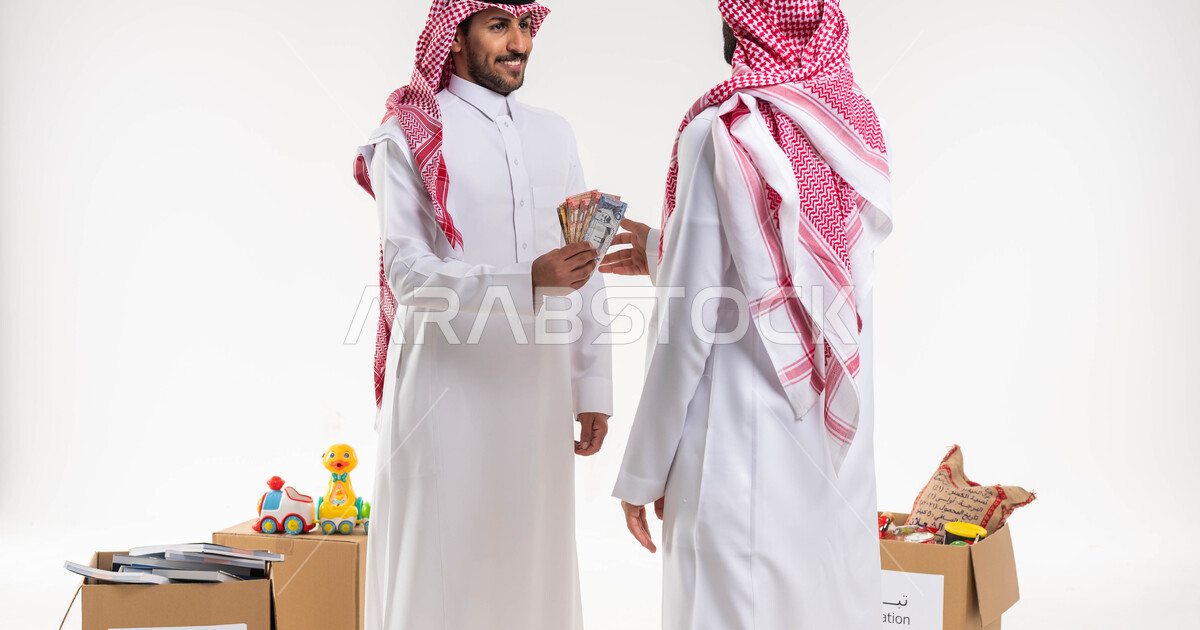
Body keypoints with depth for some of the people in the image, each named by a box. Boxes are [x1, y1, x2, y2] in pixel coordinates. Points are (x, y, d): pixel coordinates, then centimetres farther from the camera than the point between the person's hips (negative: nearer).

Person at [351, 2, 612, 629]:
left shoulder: (554, 134, 13)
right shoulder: (410, 136, -3)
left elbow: (584, 272, 13)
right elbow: (407, 273, -12)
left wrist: (593, 387, 9)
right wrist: (528, 280, -24)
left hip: (538, 385, 5)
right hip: (448, 384, -4)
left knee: (536, 561, 10)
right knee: (442, 563, 1)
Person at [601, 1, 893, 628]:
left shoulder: (722, 131, -14)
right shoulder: (861, 128, 4)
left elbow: (689, 326, -14)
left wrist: (642, 471, -4)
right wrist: (663, 251, 26)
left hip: (741, 442, -6)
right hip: (840, 442, 6)